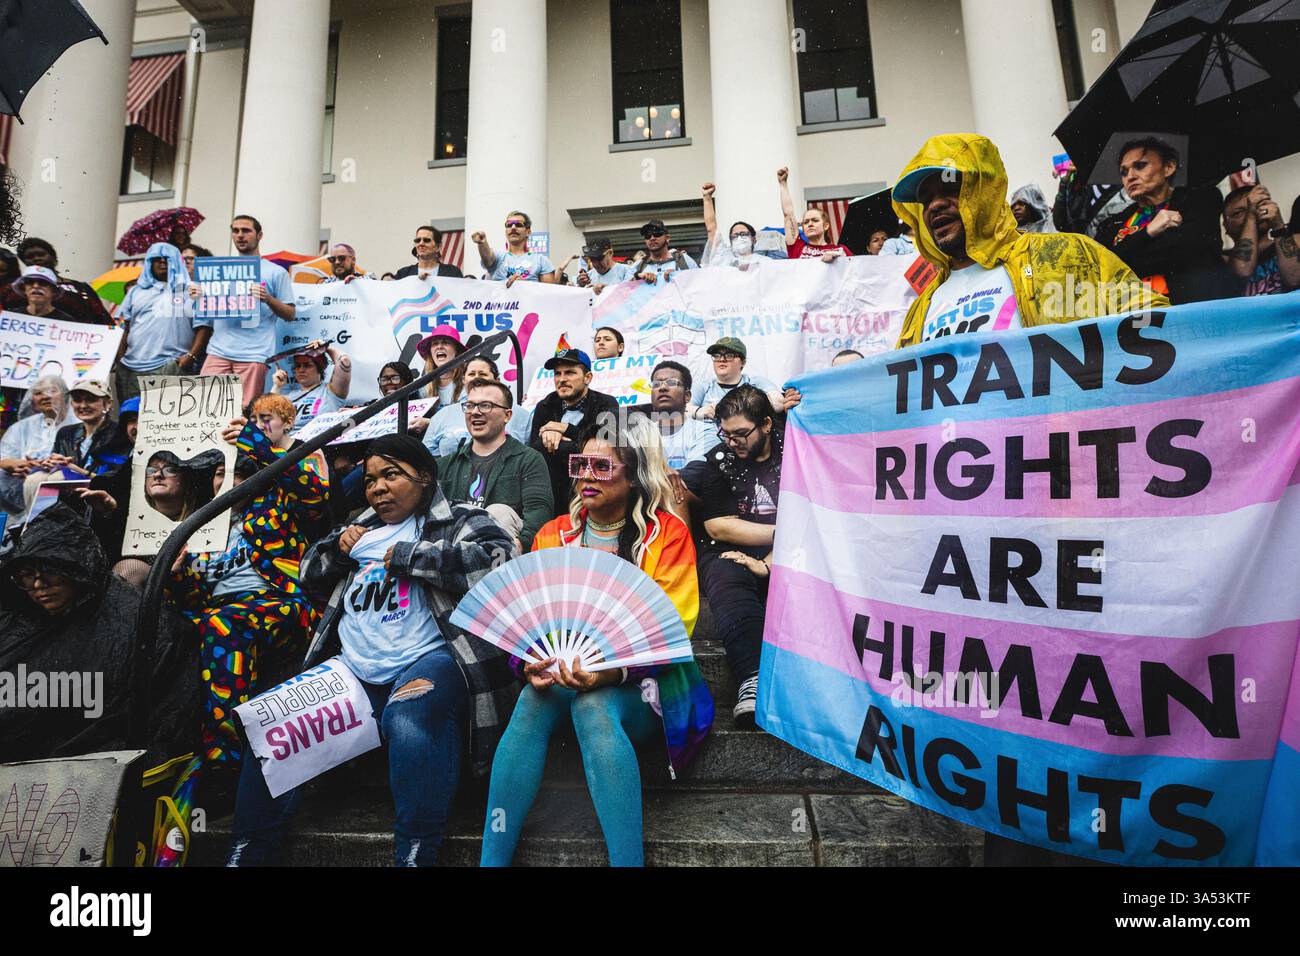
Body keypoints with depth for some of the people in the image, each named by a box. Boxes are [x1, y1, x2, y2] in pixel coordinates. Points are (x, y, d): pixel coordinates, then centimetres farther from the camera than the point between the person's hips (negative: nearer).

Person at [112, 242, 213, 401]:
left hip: (172, 366, -5)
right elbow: (123, 327, 18)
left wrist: (191, 356, -12)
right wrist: (118, 359, 6)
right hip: (132, 367, 5)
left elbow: (203, 326, 1)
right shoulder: (137, 291, 22)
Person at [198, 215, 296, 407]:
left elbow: (290, 314, 2)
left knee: (245, 412, -5)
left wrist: (268, 299, -15)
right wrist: (198, 296, 2)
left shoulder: (276, 272, 6)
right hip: (218, 350, 4)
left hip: (253, 354, -4)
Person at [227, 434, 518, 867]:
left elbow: (500, 558, -18)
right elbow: (310, 579, 32)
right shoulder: (363, 527, 24)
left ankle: (415, 854, -26)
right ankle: (246, 852, 11)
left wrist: (407, 555, -12)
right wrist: (338, 547, 10)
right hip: (353, 671, 7)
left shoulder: (459, 521, 3)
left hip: (426, 663, -6)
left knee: (410, 719, -37)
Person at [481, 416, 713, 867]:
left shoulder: (667, 533, -2)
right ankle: (492, 859, -23)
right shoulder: (553, 534, 9)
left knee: (593, 706, -34)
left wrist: (612, 671, -27)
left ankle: (628, 860, -28)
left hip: (637, 686, -3)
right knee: (533, 700, -29)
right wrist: (531, 665, -19)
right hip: (563, 678, 3)